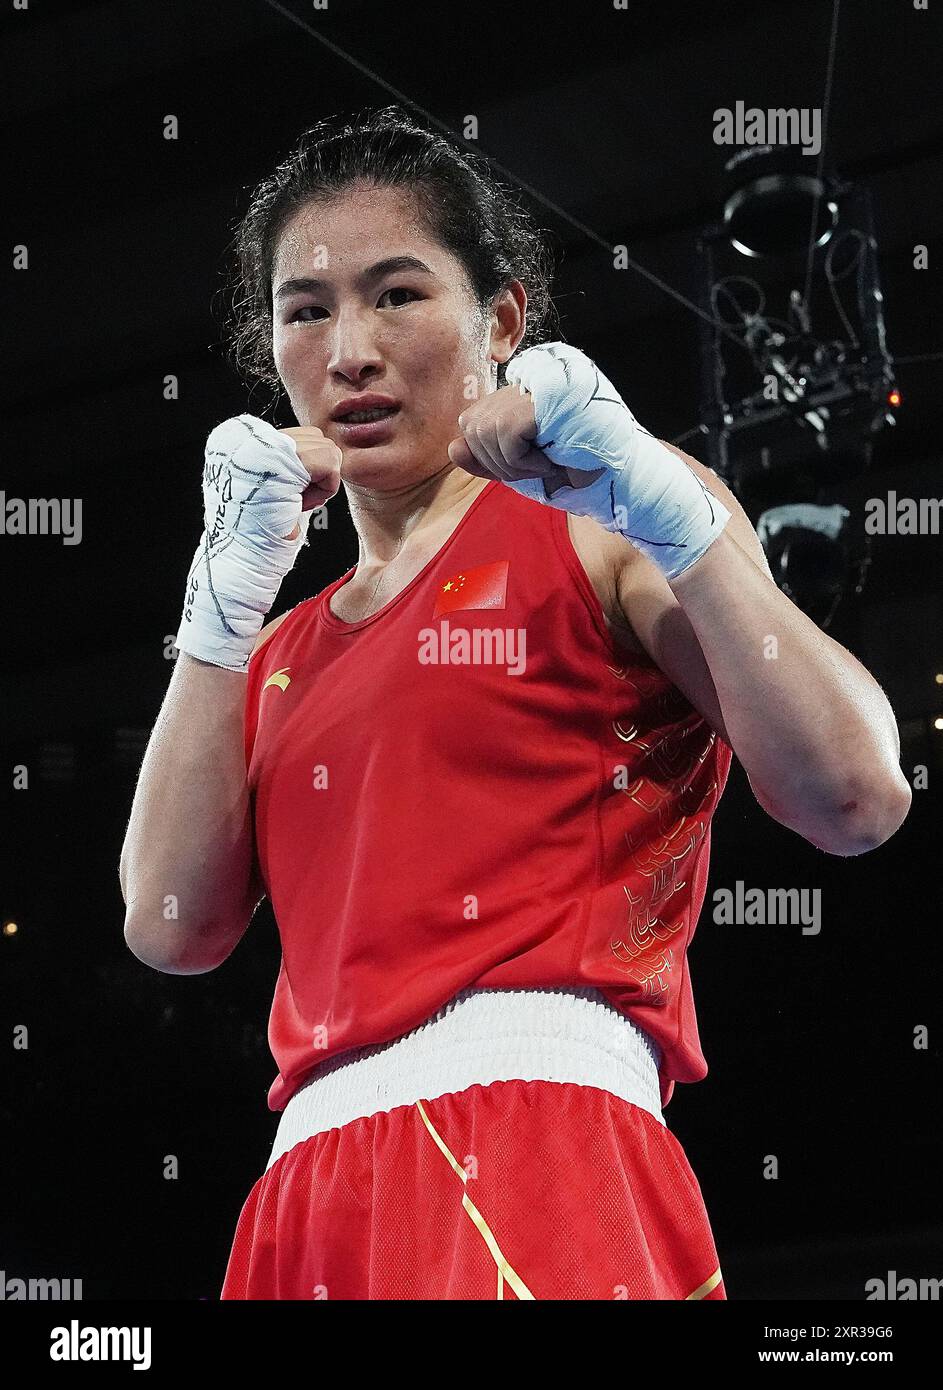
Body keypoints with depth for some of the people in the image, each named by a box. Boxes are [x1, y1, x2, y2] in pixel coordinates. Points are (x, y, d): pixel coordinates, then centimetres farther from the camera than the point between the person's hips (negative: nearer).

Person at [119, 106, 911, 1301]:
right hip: (315, 1189, 5)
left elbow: (853, 797, -9)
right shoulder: (288, 647, 21)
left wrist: (651, 492, -10)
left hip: (539, 1158, -5)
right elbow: (172, 925, 6)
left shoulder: (598, 530, 4)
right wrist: (230, 584, 6)